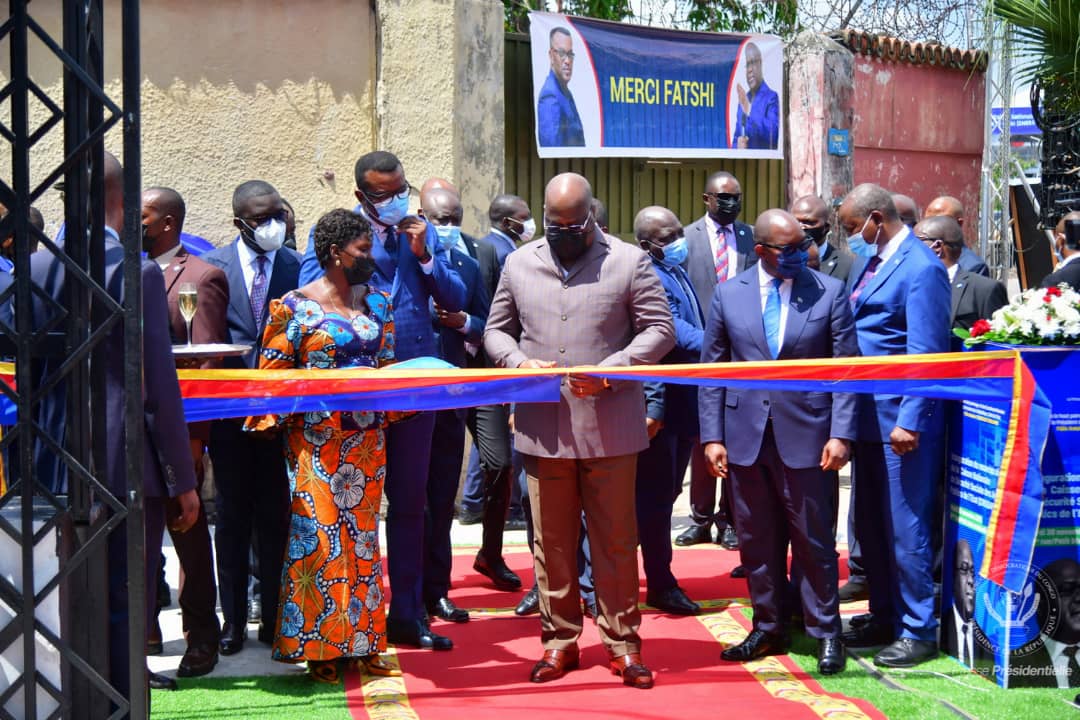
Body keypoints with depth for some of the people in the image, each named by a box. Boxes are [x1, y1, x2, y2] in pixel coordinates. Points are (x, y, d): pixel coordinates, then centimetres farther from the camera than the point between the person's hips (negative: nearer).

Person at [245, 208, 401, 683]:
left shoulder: (378, 304, 11)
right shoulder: (295, 306, -4)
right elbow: (272, 374, -4)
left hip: (367, 440, 5)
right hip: (316, 440, -5)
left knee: (362, 533, 7)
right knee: (319, 533, -6)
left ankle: (361, 639, 15)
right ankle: (318, 645, 3)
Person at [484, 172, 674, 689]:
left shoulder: (629, 262, 1)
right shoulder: (519, 264, 11)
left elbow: (659, 330, -1)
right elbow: (496, 329, 15)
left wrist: (610, 369, -15)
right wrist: (518, 361, -7)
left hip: (609, 427, -2)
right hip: (542, 428, 3)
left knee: (616, 540, 4)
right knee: (552, 541, 10)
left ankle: (622, 643, 15)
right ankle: (559, 640, 21)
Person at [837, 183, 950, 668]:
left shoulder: (920, 269, -14)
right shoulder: (867, 262, 13)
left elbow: (926, 353, -18)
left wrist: (910, 421, -20)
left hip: (900, 422, -9)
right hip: (868, 415, 9)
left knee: (904, 527, -1)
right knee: (870, 524, 15)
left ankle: (917, 631, 10)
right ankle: (884, 617, 28)